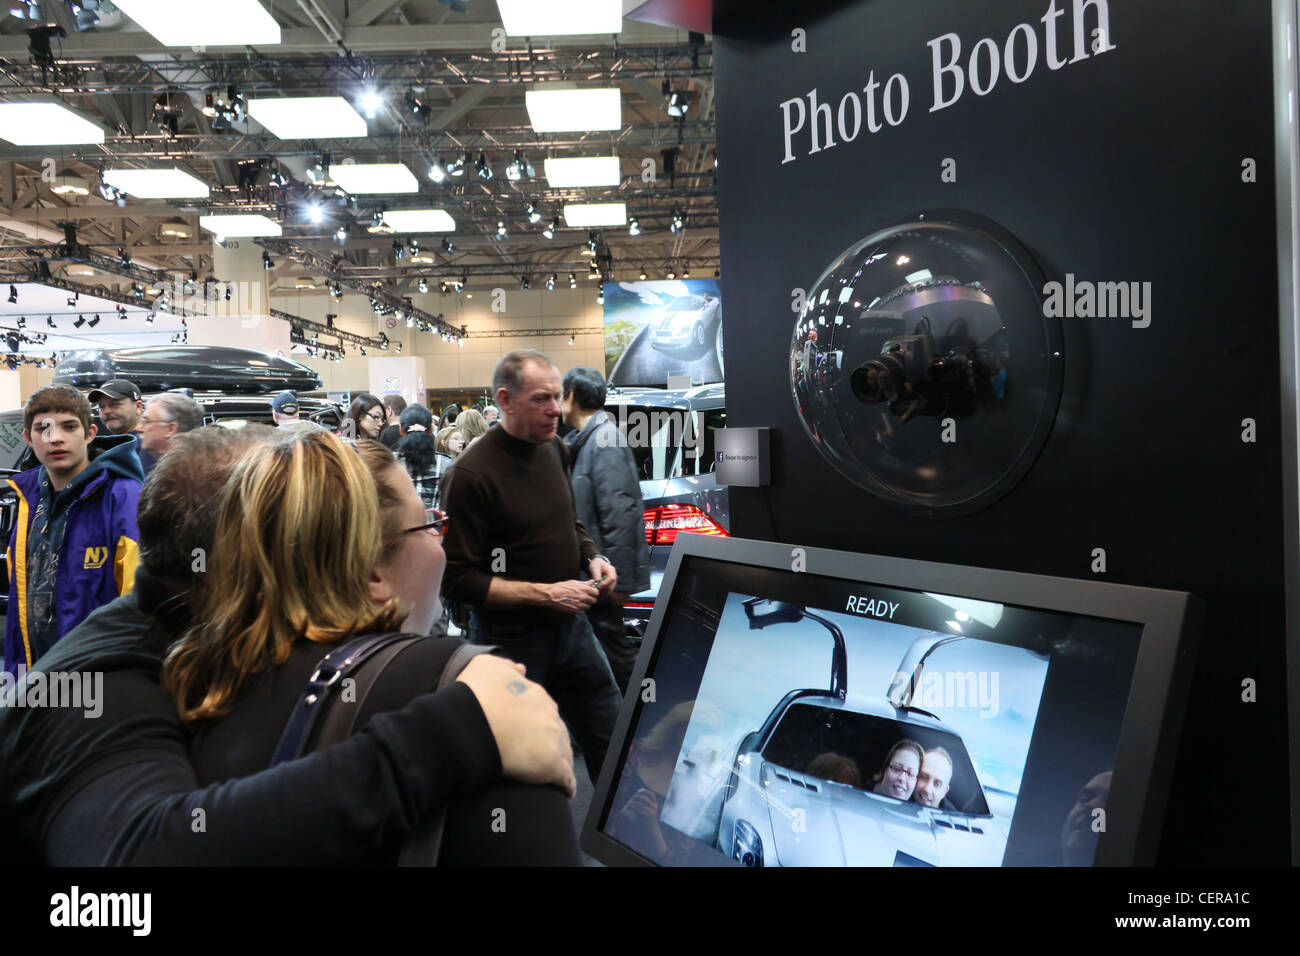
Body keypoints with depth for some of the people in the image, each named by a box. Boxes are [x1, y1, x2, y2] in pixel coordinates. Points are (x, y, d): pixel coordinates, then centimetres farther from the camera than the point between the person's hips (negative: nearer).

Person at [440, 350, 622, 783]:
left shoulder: (552, 449, 4)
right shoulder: (471, 474, -19)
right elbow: (459, 580, -19)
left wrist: (593, 558, -1)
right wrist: (547, 594, -21)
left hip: (570, 624, 6)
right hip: (512, 639, -6)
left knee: (614, 745, 14)